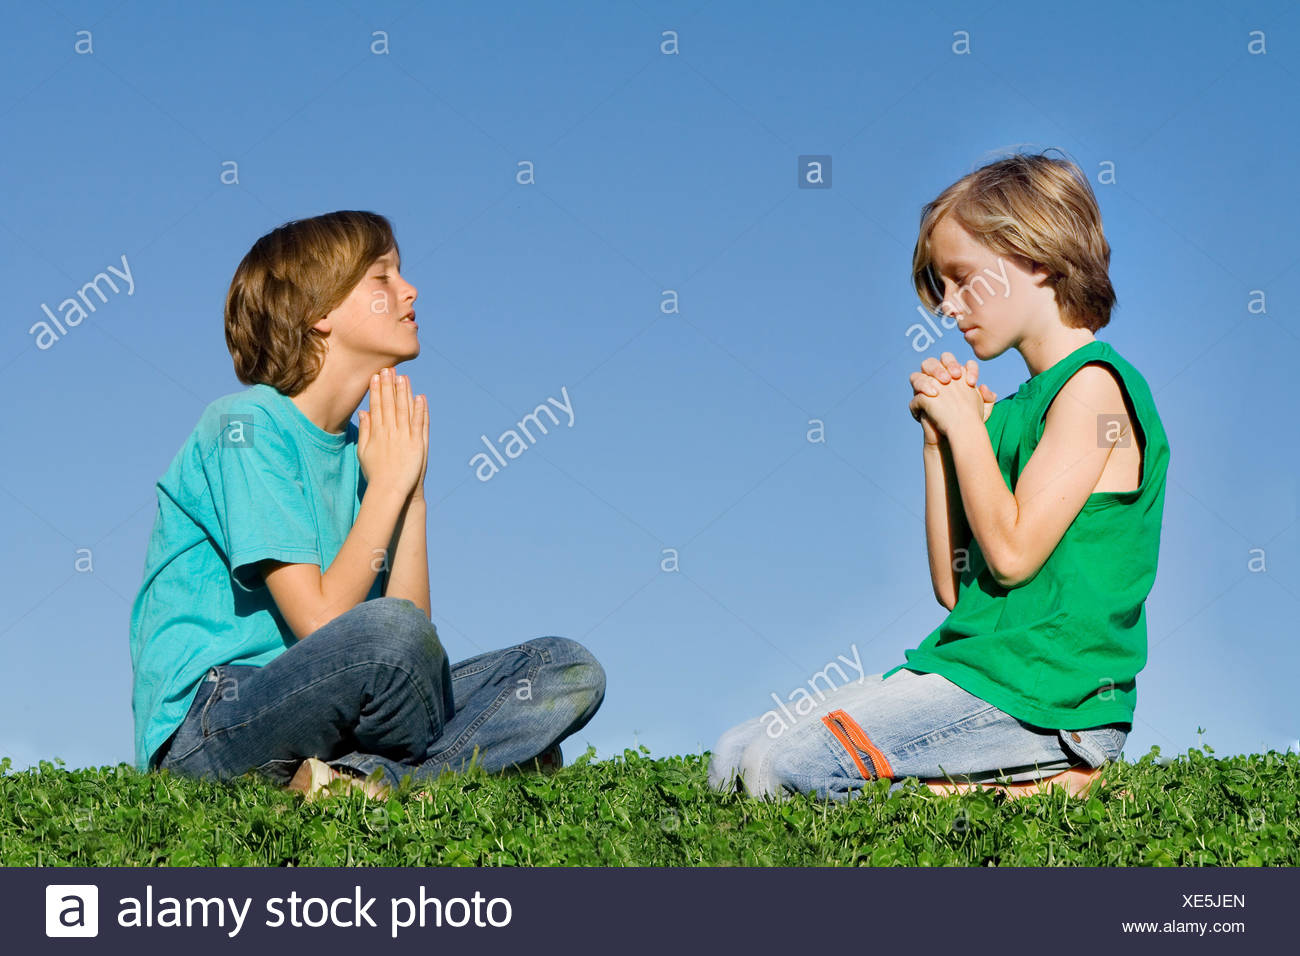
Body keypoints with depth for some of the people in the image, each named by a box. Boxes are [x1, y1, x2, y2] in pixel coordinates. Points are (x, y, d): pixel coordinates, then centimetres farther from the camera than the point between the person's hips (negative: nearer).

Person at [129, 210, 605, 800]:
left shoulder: (361, 448, 13)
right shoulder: (247, 426, -9)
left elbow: (413, 625, 4)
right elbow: (320, 623, -18)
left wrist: (411, 490, 0)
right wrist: (388, 483, -9)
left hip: (315, 703, 8)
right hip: (202, 724, -8)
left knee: (570, 672, -5)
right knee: (390, 628, -37)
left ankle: (367, 776, -22)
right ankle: (470, 758, -9)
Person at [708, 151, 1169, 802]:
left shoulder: (1093, 386, -9)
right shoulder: (1018, 405, 18)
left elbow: (1013, 552, -17)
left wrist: (964, 425, -4)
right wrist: (939, 436, 9)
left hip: (1040, 693, -9)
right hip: (975, 665, 9)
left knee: (778, 767, -20)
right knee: (733, 761, 4)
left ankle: (1033, 782, -9)